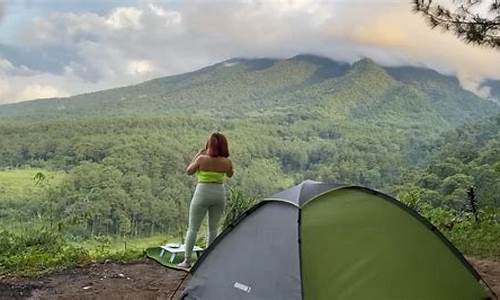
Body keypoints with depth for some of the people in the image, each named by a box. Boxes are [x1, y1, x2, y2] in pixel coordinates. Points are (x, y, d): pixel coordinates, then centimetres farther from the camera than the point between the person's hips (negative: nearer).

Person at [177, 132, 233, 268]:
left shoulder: (202, 159, -14)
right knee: (213, 229, 13)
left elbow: (188, 171, 3)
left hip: (203, 192, -3)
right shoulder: (227, 162, -6)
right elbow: (230, 174, 15)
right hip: (220, 193, 3)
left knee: (192, 228, 7)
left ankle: (187, 260, 9)